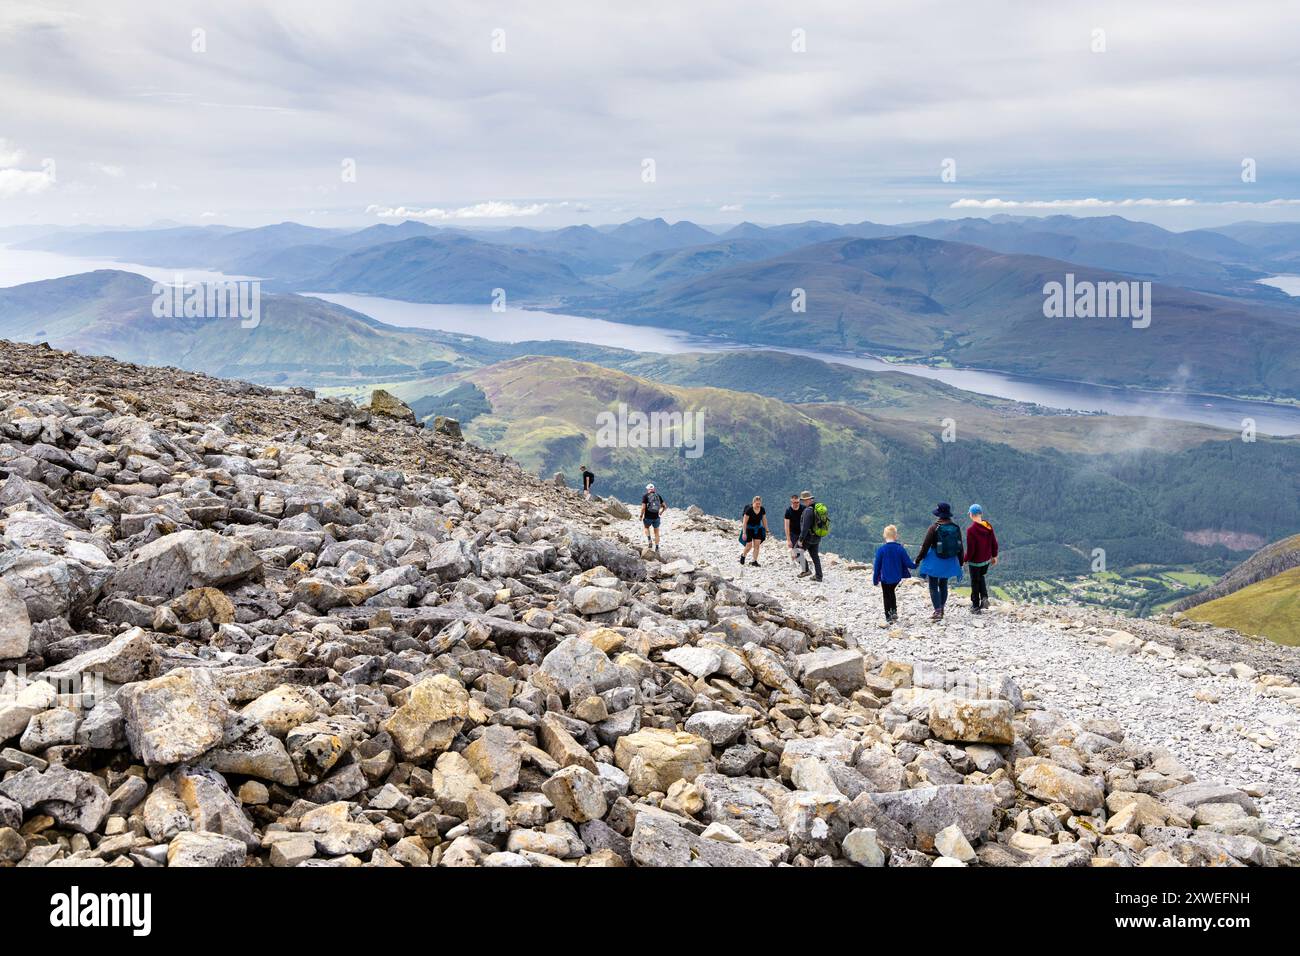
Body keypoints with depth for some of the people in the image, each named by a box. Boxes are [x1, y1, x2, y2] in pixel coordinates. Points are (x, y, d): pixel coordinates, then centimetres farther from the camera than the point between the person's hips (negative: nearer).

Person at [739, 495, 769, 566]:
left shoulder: (762, 510, -6)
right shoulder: (749, 510, -21)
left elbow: (764, 520, 6)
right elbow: (744, 522, -19)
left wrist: (766, 531, 7)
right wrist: (744, 533, -22)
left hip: (758, 528, 4)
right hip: (749, 528, -4)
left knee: (757, 545, -6)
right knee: (749, 545, -4)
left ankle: (755, 561, 1)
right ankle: (743, 555, 27)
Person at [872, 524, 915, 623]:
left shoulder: (881, 550, -17)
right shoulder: (900, 549, -13)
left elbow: (877, 566, -11)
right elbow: (908, 563, -7)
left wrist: (875, 580, -1)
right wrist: (915, 565, 16)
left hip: (885, 578, -2)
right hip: (897, 577, 2)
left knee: (887, 596, 12)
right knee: (891, 592, 27)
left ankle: (889, 618, 15)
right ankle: (894, 611, 18)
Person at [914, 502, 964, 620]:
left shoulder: (934, 528, -15)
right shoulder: (956, 527, 0)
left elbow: (925, 546, -12)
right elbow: (960, 547, 8)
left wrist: (918, 560, -1)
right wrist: (960, 563, 19)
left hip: (935, 562, -5)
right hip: (950, 562, 5)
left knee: (934, 587, 1)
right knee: (943, 585, 18)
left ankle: (938, 611, -7)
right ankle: (941, 609, 25)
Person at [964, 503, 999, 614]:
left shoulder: (971, 530, -23)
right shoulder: (988, 527, -5)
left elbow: (970, 549, -20)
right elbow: (994, 543, 3)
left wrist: (966, 560, -5)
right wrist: (994, 556, 17)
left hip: (975, 561, -5)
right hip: (987, 560, 5)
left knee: (975, 583, 9)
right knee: (982, 577, 28)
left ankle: (976, 607, 17)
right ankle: (984, 597, 10)